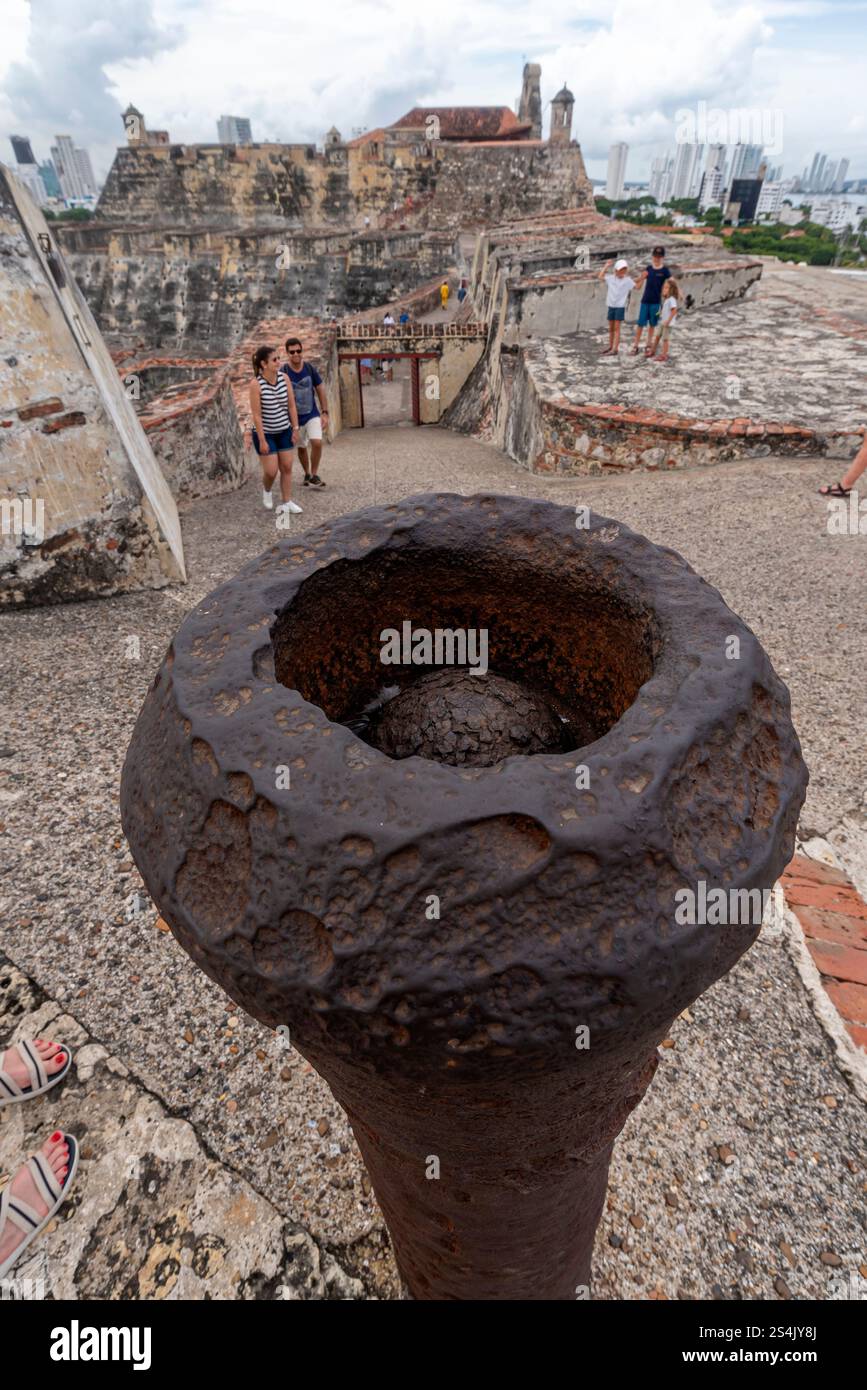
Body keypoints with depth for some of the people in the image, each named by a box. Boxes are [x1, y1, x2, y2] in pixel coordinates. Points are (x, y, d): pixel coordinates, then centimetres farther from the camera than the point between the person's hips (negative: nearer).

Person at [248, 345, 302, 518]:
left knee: (287, 467, 5)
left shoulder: (284, 378, -6)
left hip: (284, 431, 5)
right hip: (265, 432, -4)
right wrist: (262, 440, -18)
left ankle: (286, 502, 15)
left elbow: (291, 406, 1)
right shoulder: (256, 384, -19)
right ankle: (266, 490, 30)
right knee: (271, 471, -3)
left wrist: (295, 429, 0)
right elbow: (256, 414, -17)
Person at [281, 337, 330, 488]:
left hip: (312, 415, 0)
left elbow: (320, 390, 2)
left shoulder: (310, 368, -7)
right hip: (295, 418, 0)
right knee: (301, 447, 12)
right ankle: (307, 474, 35)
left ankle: (314, 474, 0)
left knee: (317, 442, -18)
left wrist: (325, 413, -3)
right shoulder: (283, 372, -12)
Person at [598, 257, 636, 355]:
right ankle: (610, 347, 23)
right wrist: (606, 266, 3)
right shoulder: (611, 278, 2)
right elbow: (600, 277, 4)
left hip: (620, 307, -4)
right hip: (611, 306, 4)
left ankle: (615, 349, -8)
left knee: (616, 328, -6)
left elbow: (637, 287, 0)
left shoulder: (627, 280, -3)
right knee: (611, 328, 12)